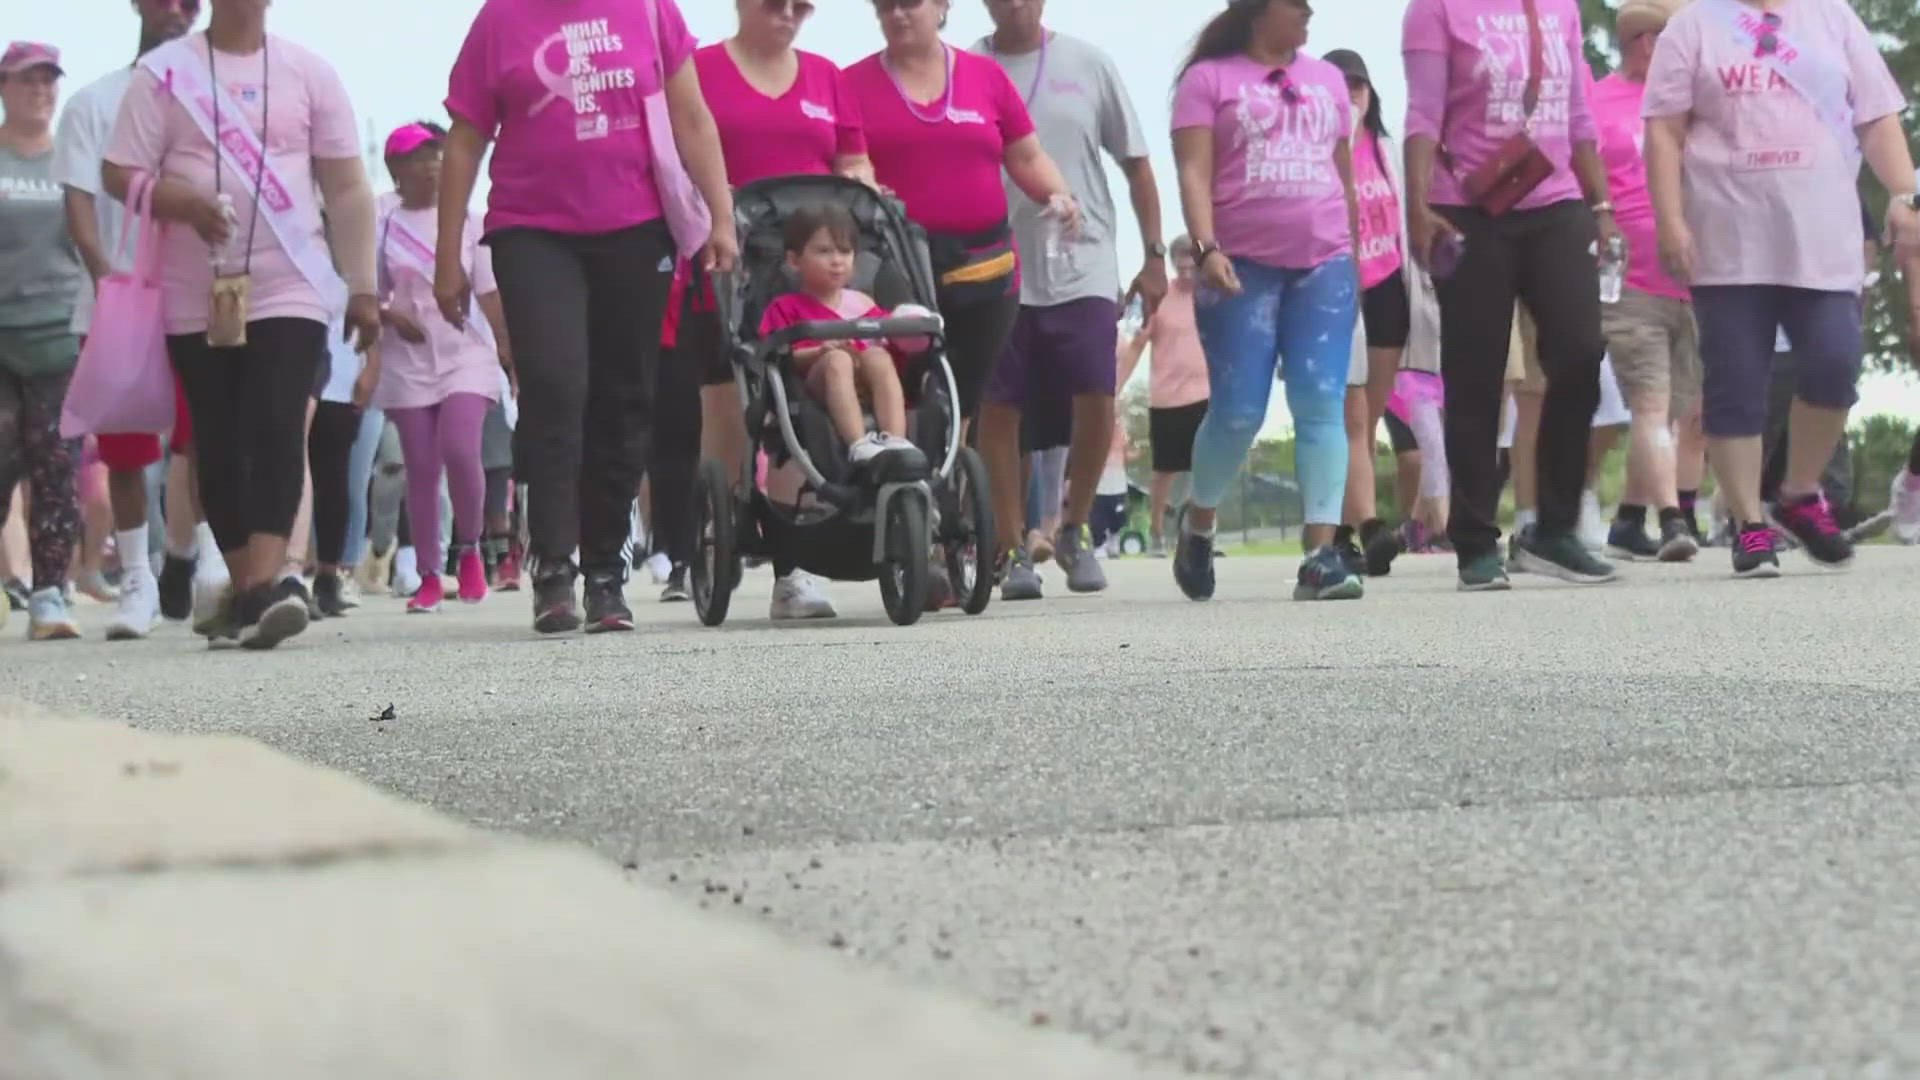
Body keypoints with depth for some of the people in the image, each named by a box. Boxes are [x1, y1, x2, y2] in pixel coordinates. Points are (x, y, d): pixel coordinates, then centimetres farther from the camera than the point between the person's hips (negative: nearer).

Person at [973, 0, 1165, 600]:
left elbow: (1135, 164, 10)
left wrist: (1154, 256, 7)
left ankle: (1073, 529, 13)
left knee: (1096, 403, -10)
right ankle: (1012, 551, 12)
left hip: (1083, 270, 0)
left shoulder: (1088, 65, 5)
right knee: (997, 415, 0)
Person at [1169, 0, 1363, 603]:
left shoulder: (1327, 79, 18)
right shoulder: (1209, 78, 4)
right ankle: (1198, 528, 20)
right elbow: (1194, 173, -5)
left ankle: (1321, 555, -12)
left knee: (1322, 406, -8)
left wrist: (1356, 259, 21)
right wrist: (1206, 247, -19)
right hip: (1242, 267, -4)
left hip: (1325, 264, 4)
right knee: (1238, 412, -5)